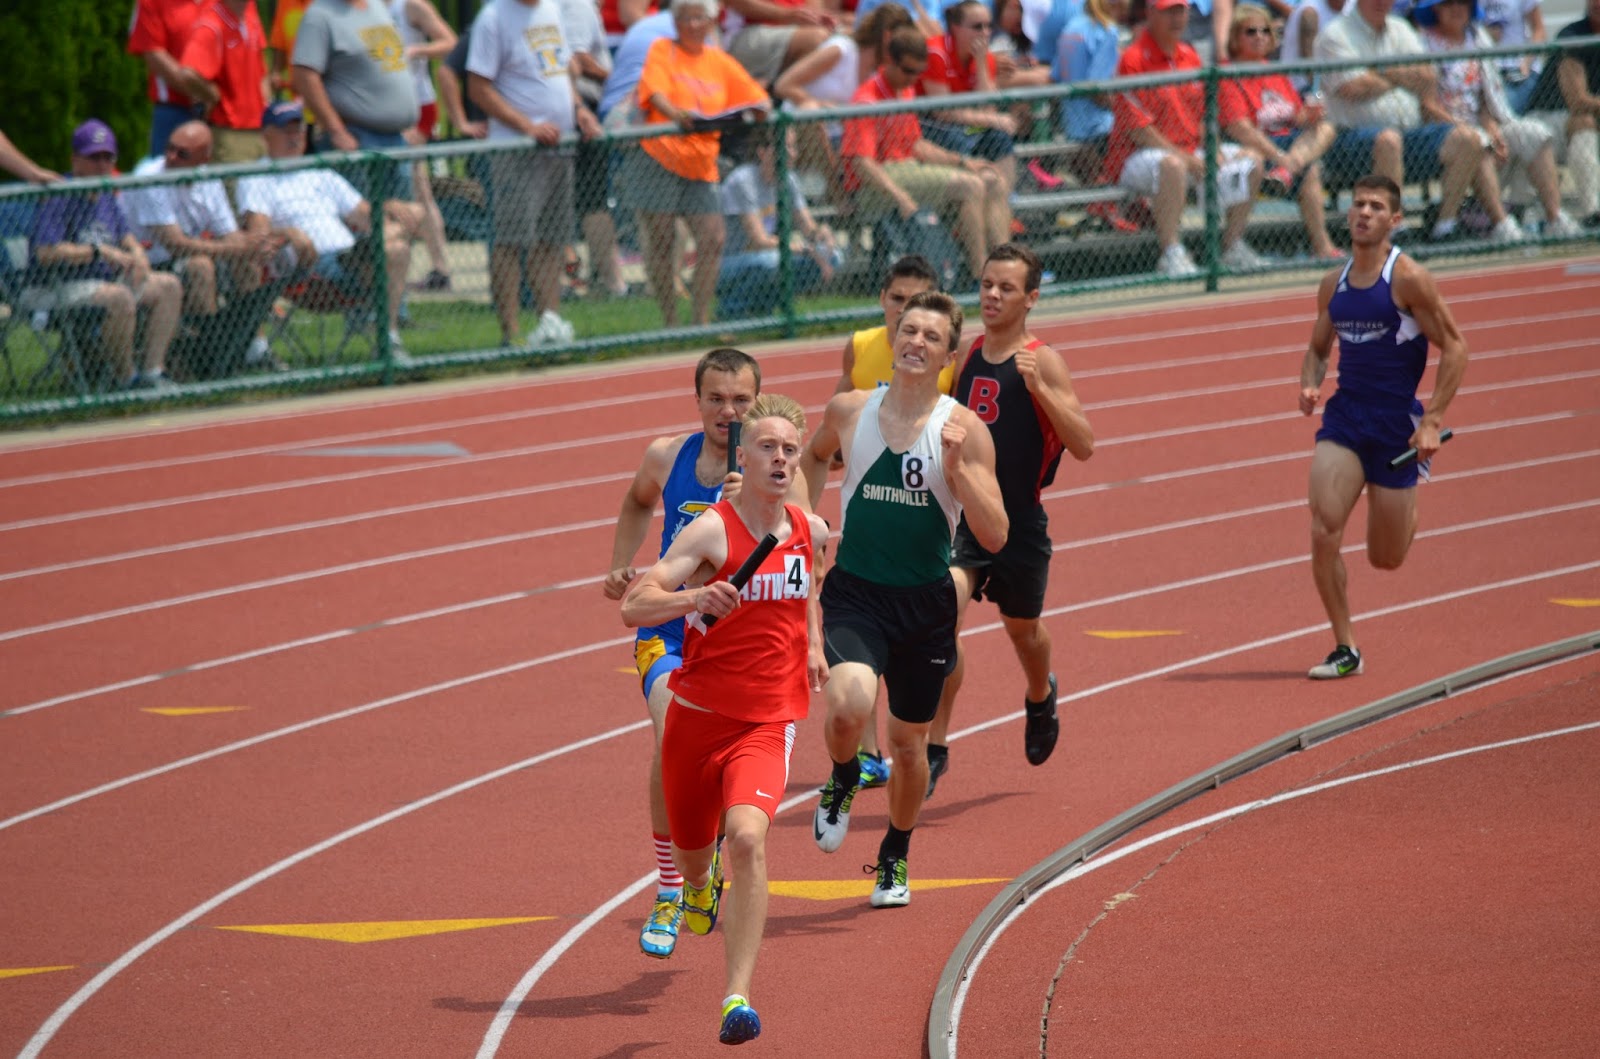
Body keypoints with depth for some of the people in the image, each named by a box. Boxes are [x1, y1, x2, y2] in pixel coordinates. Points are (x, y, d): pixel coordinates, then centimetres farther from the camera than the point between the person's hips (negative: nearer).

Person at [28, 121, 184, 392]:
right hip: (66, 286, -9)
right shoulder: (59, 198, -13)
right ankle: (127, 380, -20)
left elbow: (127, 237, 20)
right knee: (120, 297, -34)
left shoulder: (107, 197, 15)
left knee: (168, 285, -2)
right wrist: (100, 252, -24)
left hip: (110, 278, 9)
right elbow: (45, 253, -23)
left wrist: (137, 255, -6)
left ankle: (153, 371, -7)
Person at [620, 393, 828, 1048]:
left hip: (766, 723, 1)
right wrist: (691, 598, -39)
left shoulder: (811, 532, 2)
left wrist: (812, 641, 22)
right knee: (692, 853, 18)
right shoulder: (713, 530, -13)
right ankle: (700, 885, 60)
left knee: (747, 837, -26)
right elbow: (633, 607, -22)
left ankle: (738, 997, -27)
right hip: (697, 716, -1)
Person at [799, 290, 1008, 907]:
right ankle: (843, 781, 8)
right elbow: (816, 455, 24)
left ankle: (895, 857, 39)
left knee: (909, 740, 13)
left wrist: (957, 468, -23)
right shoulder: (849, 411, -1)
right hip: (855, 594, 0)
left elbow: (994, 537, -11)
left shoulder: (965, 431, -7)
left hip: (926, 602, 0)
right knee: (848, 703, -27)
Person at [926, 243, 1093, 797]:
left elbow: (1083, 445, -20)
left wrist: (1039, 388, -30)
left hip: (1020, 524, -2)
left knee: (1022, 628, 20)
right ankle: (934, 746, -14)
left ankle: (1040, 697, 55)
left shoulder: (1043, 363, -11)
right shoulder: (968, 356, 4)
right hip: (963, 518, 2)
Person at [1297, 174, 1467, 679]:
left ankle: (1407, 515, 45)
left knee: (1386, 558, 7)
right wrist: (1309, 385, -2)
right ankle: (1345, 650, -4)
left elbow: (1454, 348, -8)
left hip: (1396, 423, -4)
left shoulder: (1408, 279, -10)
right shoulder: (1333, 284, 6)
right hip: (1344, 416, 4)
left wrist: (1433, 421, -14)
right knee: (1323, 533, -16)